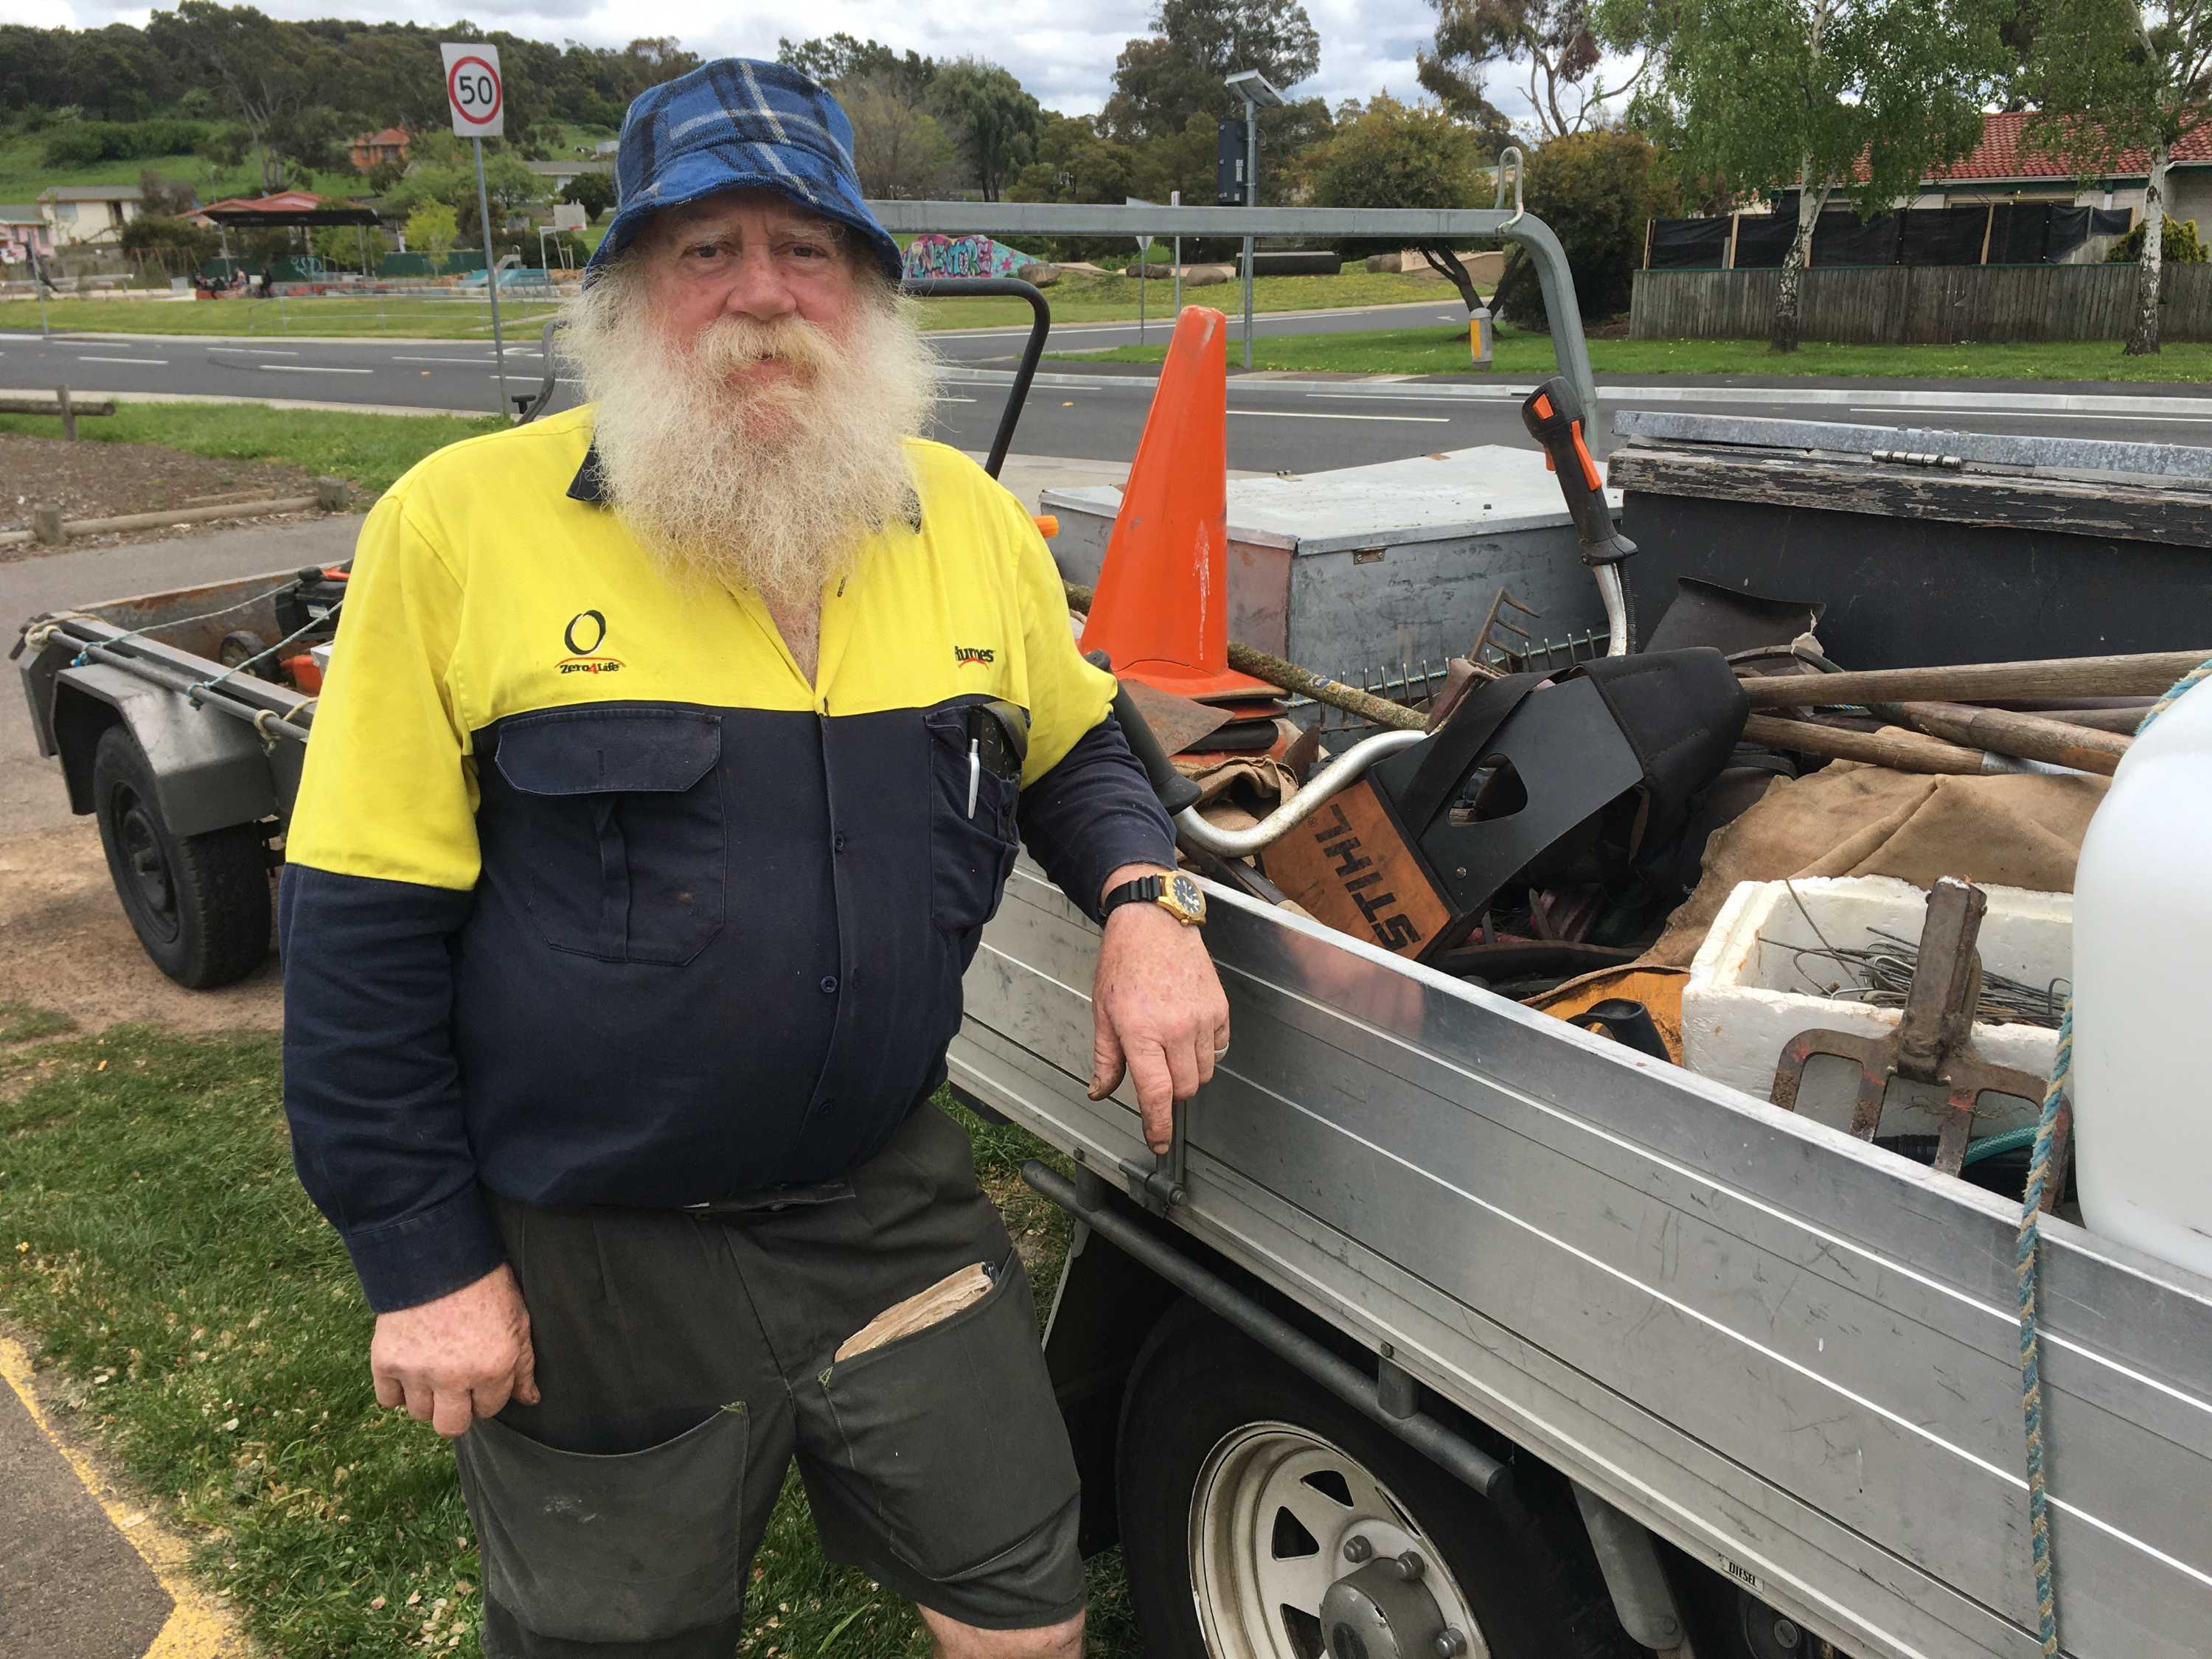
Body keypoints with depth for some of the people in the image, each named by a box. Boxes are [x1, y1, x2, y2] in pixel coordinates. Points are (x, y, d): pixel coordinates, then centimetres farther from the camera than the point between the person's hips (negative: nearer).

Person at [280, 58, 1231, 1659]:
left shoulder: (967, 515, 0)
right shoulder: (462, 523, -12)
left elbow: (1076, 747, 16)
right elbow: (362, 928, -9)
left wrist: (1146, 899, -6)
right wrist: (423, 1263, -8)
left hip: (894, 1209, 3)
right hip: (592, 1271, -2)